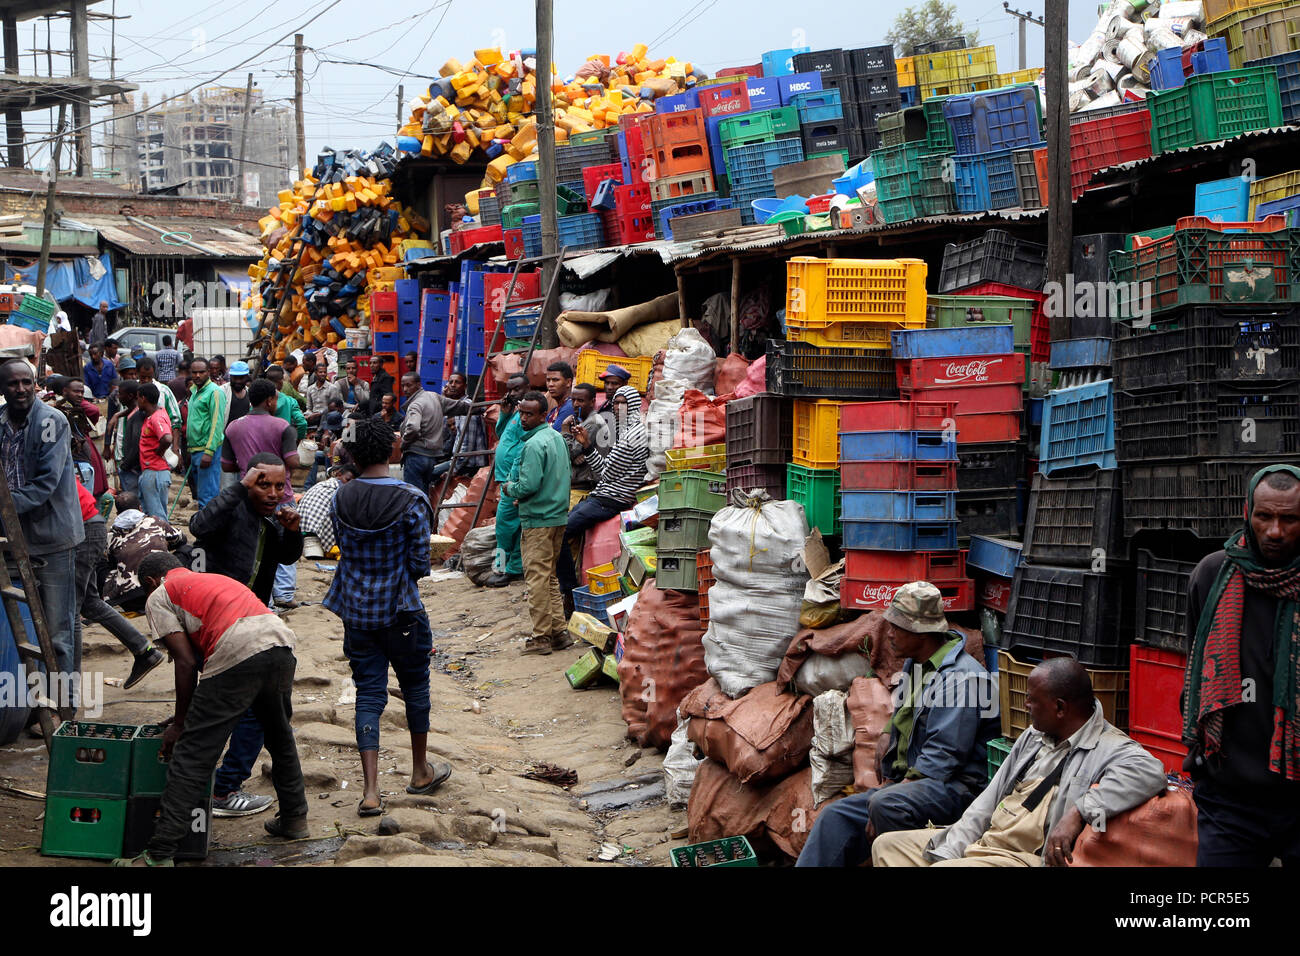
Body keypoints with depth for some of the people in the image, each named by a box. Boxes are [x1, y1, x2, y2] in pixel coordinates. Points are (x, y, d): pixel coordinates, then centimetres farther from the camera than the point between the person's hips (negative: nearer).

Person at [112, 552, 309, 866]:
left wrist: (179, 724, 14)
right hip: (281, 642, 7)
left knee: (192, 754, -2)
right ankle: (294, 819, 43)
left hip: (238, 654, -7)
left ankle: (159, 855, -4)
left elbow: (186, 663, 6)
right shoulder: (216, 579, 38)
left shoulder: (159, 597, 16)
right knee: (279, 735, 30)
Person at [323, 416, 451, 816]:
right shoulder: (411, 501, -15)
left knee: (368, 695, 7)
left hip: (355, 610, 3)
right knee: (415, 686, 17)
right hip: (400, 610, -3)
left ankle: (371, 792, -1)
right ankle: (420, 772, 33)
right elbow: (419, 564, -11)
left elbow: (343, 550, 5)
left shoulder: (340, 500, -5)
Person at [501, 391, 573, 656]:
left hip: (537, 519, -9)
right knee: (550, 576, 16)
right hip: (558, 515, 9)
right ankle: (560, 631, 15)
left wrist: (508, 488, -3)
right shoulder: (557, 437, 11)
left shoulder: (534, 444, -18)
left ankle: (541, 637, -1)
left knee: (536, 577, -3)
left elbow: (528, 485, -24)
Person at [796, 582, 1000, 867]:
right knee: (835, 816, -5)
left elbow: (944, 753, -21)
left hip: (953, 787, -10)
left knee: (885, 805, -35)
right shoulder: (914, 666, 18)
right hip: (909, 781, 10)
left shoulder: (959, 676, -15)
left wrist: (904, 784, -21)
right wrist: (891, 779, 13)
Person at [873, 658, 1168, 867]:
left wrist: (1078, 812, -40)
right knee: (887, 845, 4)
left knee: (942, 872, -31)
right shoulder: (1033, 737, 16)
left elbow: (1149, 771, -35)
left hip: (1027, 858, -9)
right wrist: (948, 852, 2)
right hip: (982, 840, 9)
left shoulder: (1108, 749, -12)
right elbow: (988, 801, 14)